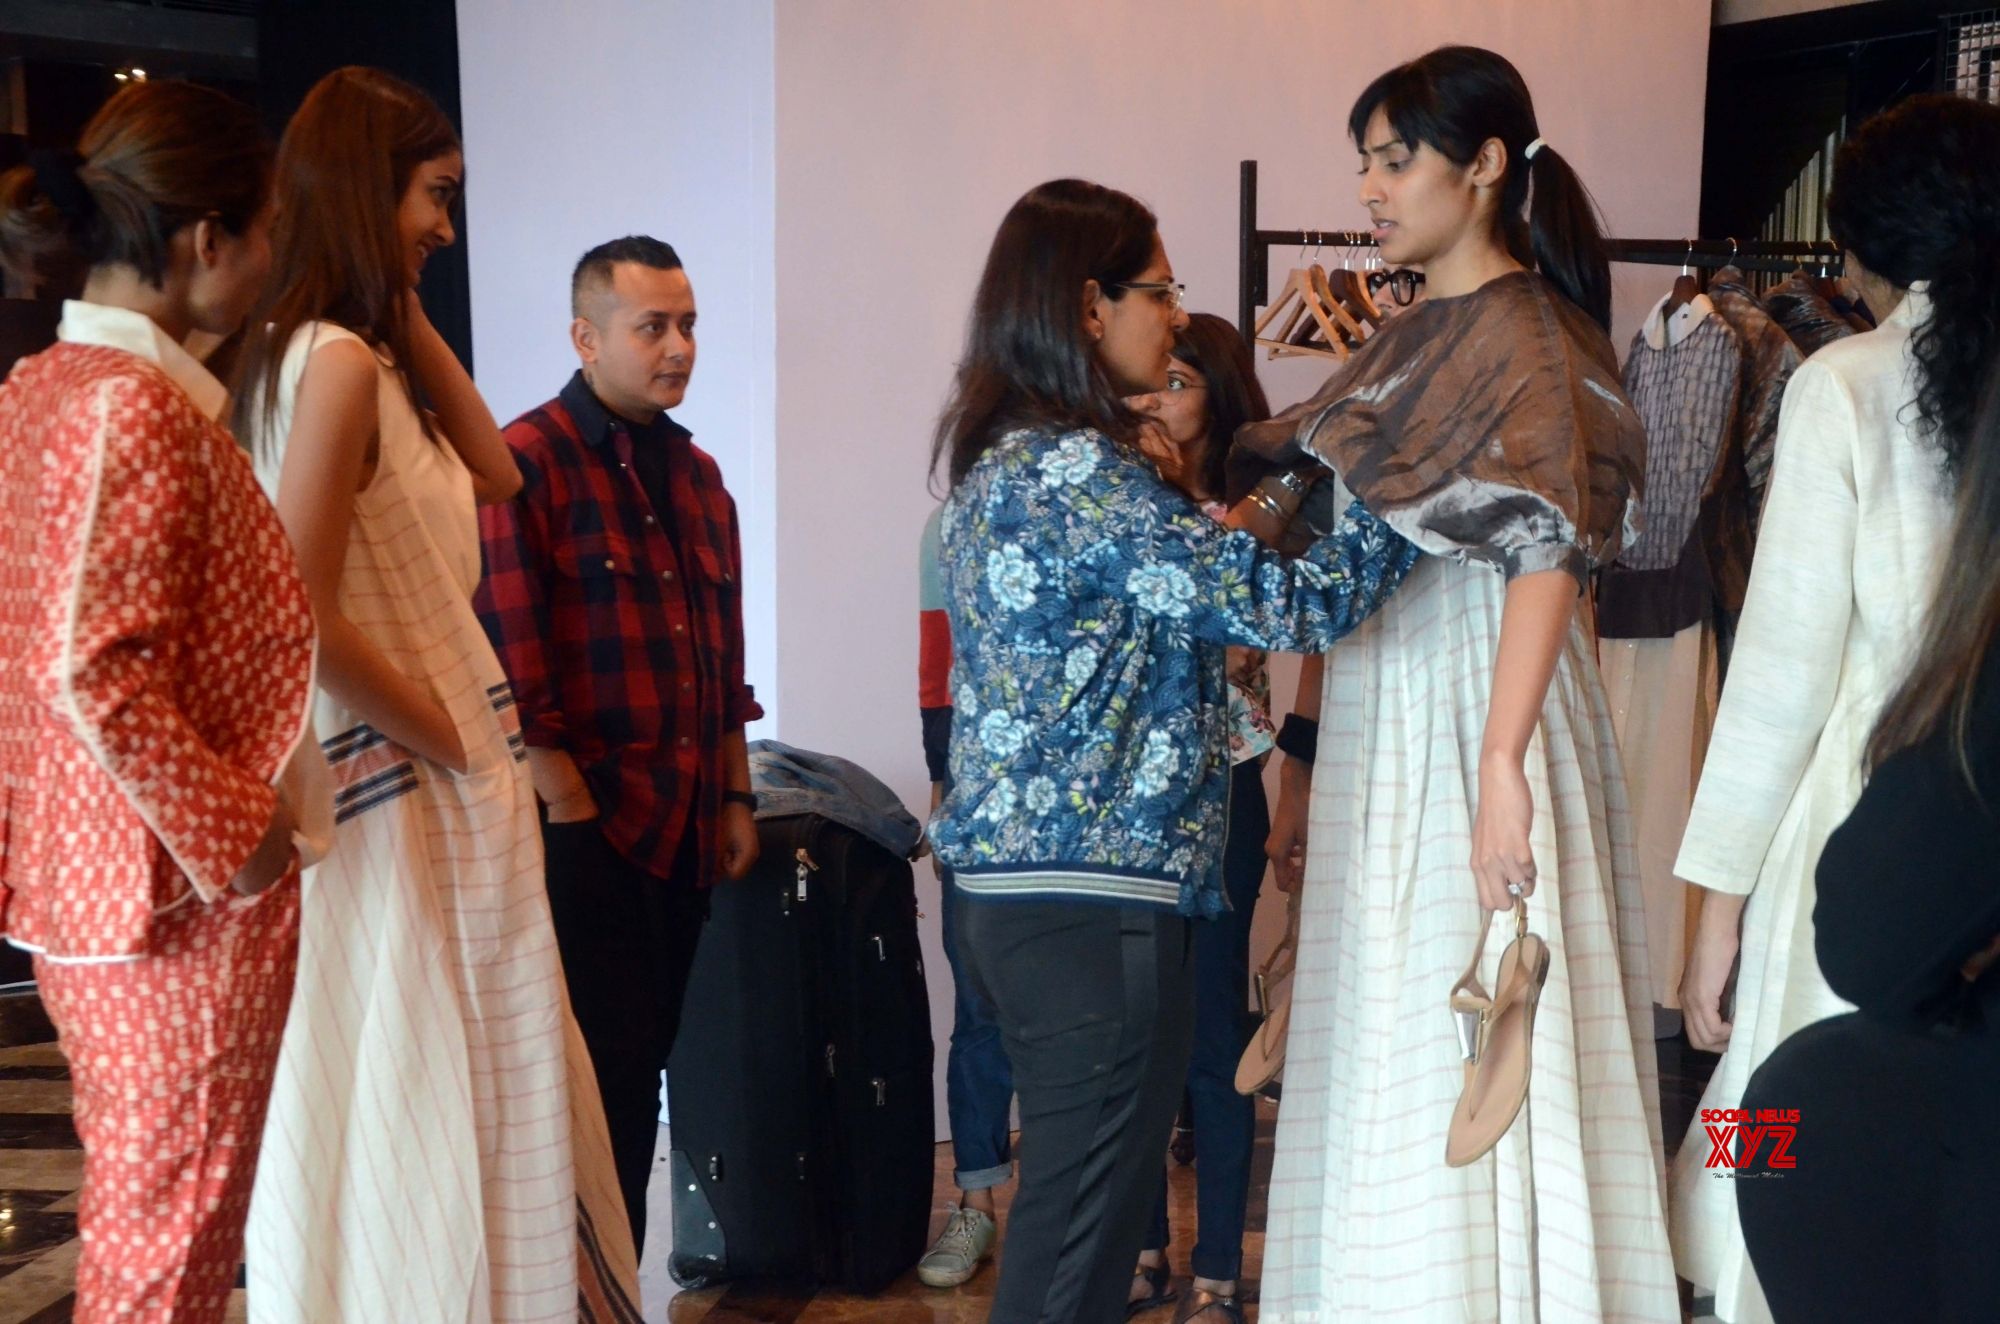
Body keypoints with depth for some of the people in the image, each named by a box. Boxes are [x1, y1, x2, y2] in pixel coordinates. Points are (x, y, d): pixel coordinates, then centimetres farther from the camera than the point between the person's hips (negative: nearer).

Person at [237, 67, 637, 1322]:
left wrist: (411, 318, 9)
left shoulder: (347, 354, 11)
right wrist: (457, 747, -13)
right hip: (408, 797, -9)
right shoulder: (336, 364, -18)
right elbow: (306, 617, -23)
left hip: (432, 786, 9)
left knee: (439, 1099, 18)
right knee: (419, 1100, 3)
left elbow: (495, 474, 15)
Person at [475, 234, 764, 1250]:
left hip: (686, 835, 7)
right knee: (597, 1083, -1)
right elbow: (514, 664, -14)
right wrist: (571, 813, -16)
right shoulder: (525, 462, -8)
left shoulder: (697, 474, 15)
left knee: (641, 1074, 13)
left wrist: (736, 798, 15)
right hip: (586, 832, -7)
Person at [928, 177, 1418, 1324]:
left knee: (1069, 1207, 19)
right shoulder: (1083, 473, -18)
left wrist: (1301, 477, 16)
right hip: (1096, 901, -10)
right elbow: (1290, 605, -20)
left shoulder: (1003, 458, 12)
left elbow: (1188, 565, 17)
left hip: (1014, 885, 10)